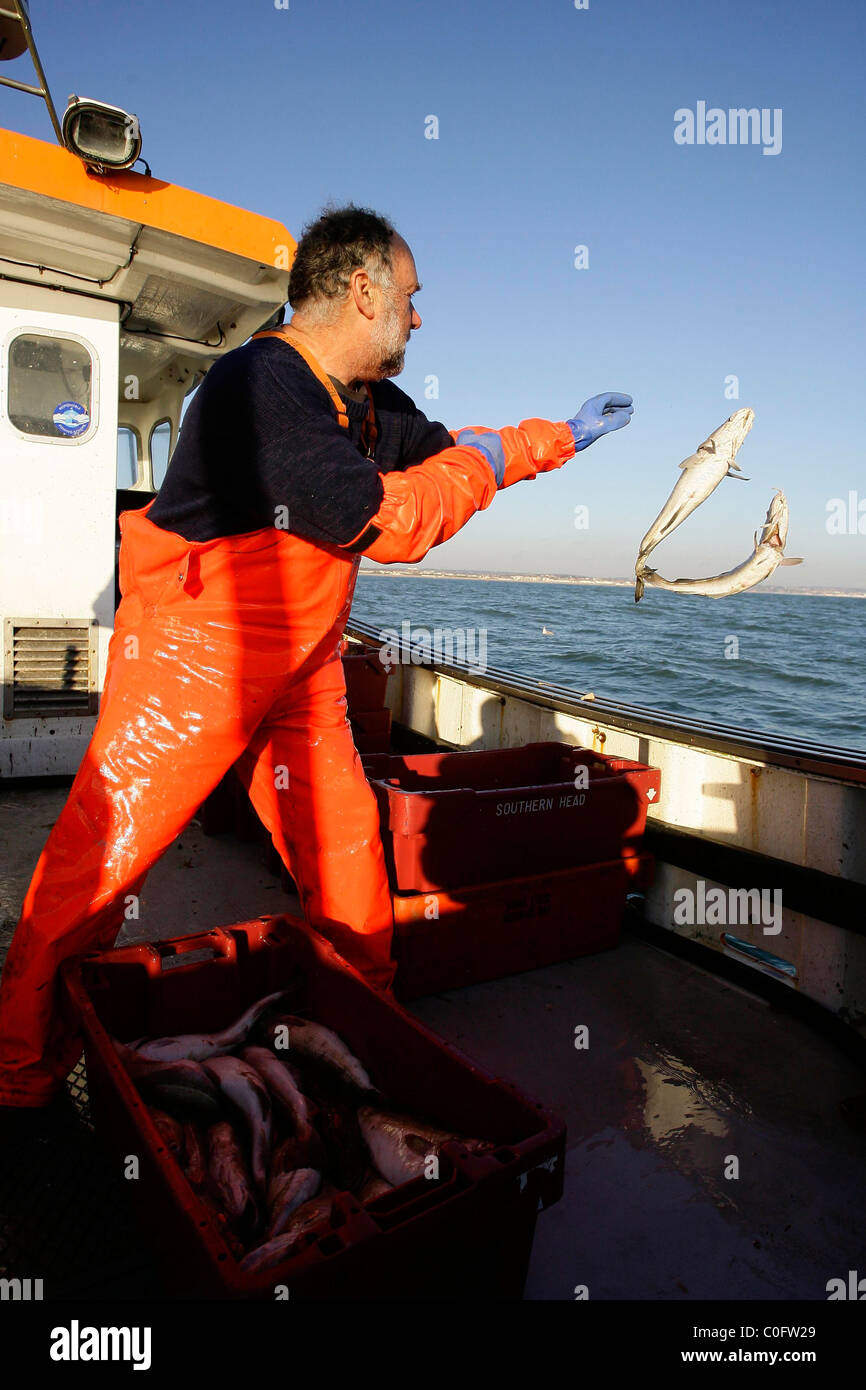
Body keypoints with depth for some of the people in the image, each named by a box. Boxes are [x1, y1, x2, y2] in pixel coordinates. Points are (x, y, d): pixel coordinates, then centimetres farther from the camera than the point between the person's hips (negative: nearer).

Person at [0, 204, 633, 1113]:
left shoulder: (371, 404, 8)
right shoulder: (257, 384, -22)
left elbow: (446, 452, 25)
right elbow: (382, 520, -29)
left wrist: (564, 436, 27)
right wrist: (482, 462, -11)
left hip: (299, 665, 8)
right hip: (186, 660, -8)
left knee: (345, 843, 7)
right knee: (103, 853, 1)